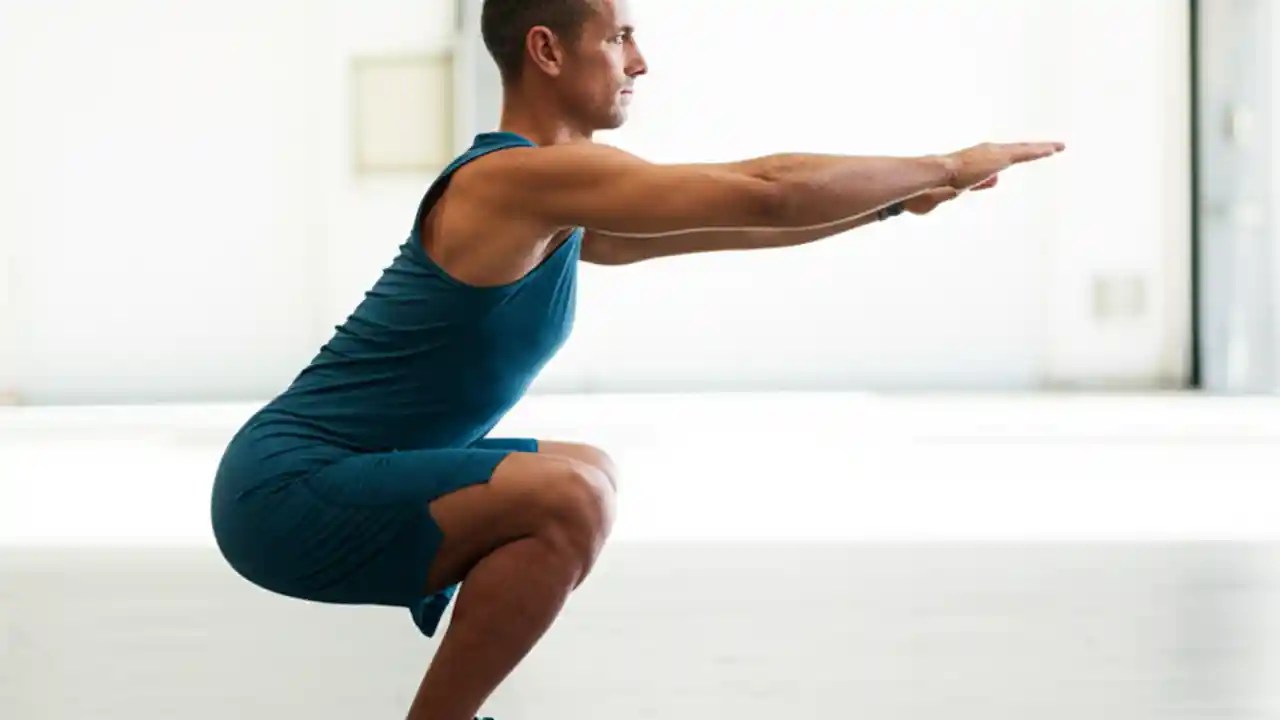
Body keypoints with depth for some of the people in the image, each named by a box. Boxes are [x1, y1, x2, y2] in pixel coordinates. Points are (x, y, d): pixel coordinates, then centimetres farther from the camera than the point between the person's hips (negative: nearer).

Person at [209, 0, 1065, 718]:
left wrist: (897, 197, 14)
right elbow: (768, 192, -20)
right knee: (569, 498, -27)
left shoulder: (553, 200, 12)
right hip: (288, 495, -10)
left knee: (589, 477, 22)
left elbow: (737, 218, 21)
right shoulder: (529, 175, -18)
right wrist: (943, 166, -9)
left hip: (326, 482, 10)